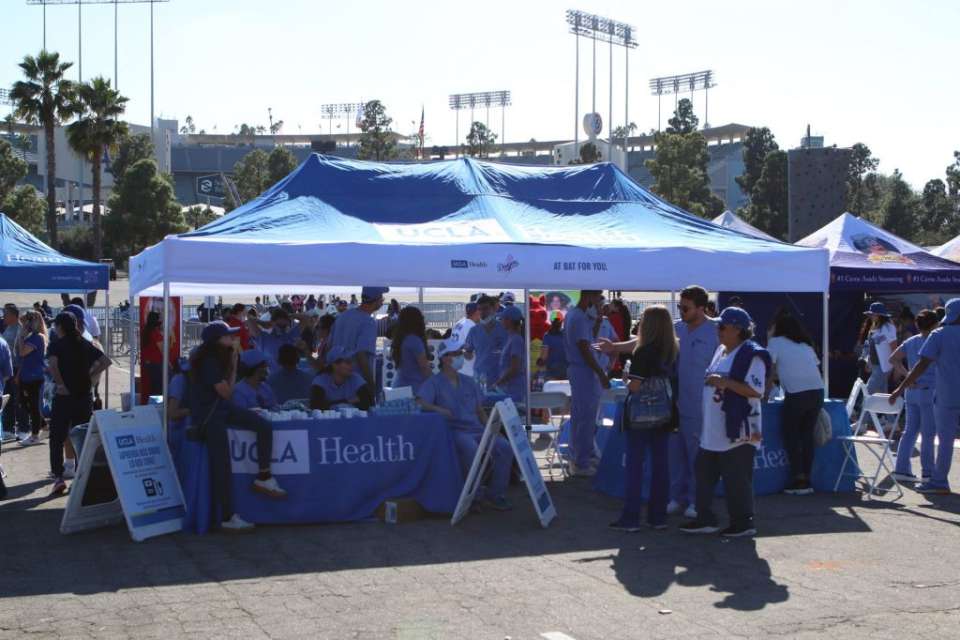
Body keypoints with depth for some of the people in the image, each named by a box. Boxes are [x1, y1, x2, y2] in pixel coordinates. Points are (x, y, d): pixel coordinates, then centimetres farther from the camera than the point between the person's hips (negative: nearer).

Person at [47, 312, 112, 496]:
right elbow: (106, 362, 5)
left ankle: (58, 477, -7)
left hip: (64, 396, -4)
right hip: (85, 395, 4)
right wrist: (91, 376, 5)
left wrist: (60, 384, -16)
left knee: (57, 439, 3)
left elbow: (52, 363, -24)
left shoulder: (57, 345, -5)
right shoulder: (86, 344, 8)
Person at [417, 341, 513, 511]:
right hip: (454, 431, -6)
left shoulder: (469, 382, 21)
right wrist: (438, 409, -27)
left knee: (504, 447, -19)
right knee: (471, 449, -37)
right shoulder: (434, 382, 4)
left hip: (477, 429, 6)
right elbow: (420, 403, -11)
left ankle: (494, 495, -10)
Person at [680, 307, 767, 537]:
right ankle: (705, 519, 21)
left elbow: (757, 391, -21)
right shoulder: (721, 352, 15)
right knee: (704, 472, 12)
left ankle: (743, 523, 12)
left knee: (736, 480, -1)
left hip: (738, 432, -9)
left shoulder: (751, 355, -14)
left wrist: (726, 383, -24)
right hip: (713, 431, 10)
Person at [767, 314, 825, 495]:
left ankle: (798, 480, 3)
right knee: (807, 435, 13)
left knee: (790, 435, 7)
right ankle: (806, 480, 14)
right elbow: (817, 368, 20)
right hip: (817, 392, 5)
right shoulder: (806, 345, 24)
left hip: (796, 394, -5)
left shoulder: (775, 342, 8)